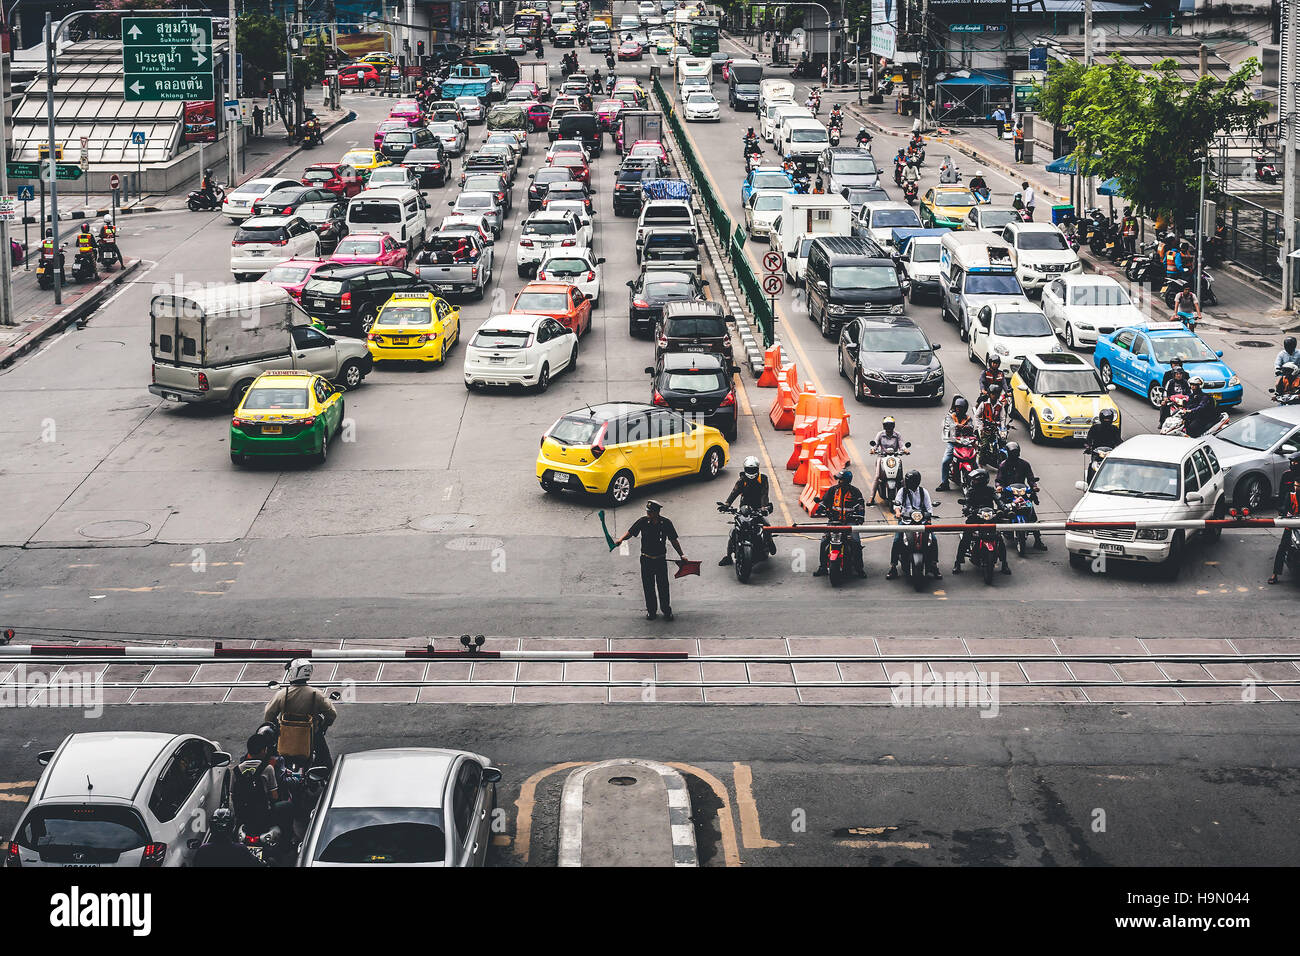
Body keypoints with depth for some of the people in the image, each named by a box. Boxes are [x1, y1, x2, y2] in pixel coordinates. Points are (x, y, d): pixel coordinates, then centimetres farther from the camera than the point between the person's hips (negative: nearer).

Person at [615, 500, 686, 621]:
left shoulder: (666, 523, -7)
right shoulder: (643, 521, -7)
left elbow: (674, 540, 3)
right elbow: (630, 532, -3)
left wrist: (681, 555, 3)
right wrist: (621, 539, -22)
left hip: (661, 560, -1)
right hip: (646, 560, 1)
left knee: (663, 586, 3)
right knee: (648, 587, 7)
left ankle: (667, 611, 17)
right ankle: (651, 611, 21)